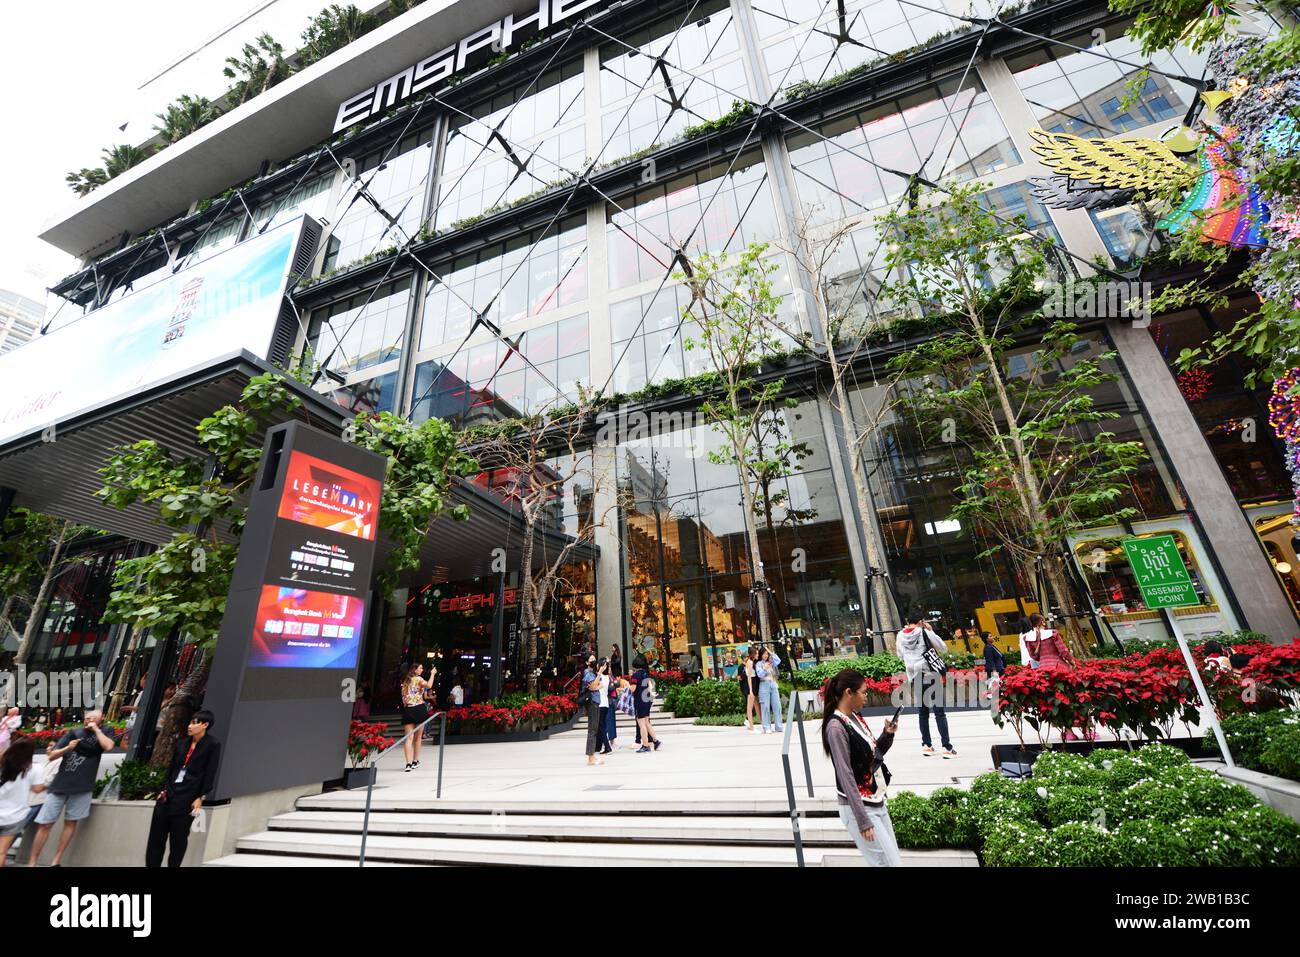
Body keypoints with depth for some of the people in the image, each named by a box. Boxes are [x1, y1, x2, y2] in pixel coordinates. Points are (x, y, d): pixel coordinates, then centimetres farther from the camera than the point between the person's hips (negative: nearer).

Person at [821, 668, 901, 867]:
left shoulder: (856, 718, 5)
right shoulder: (836, 727, -20)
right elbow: (846, 777, -19)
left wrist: (887, 734, -1)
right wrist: (863, 820, -18)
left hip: (877, 802, 8)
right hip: (858, 807, -8)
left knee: (893, 859, 14)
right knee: (890, 863, -3)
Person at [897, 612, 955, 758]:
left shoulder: (900, 636, 4)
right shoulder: (925, 633, -8)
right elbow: (943, 649, 2)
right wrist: (930, 631, 7)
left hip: (914, 677, 4)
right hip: (930, 675, -4)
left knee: (923, 711, 15)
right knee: (939, 711, 2)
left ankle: (926, 745, 18)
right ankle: (947, 747, 0)